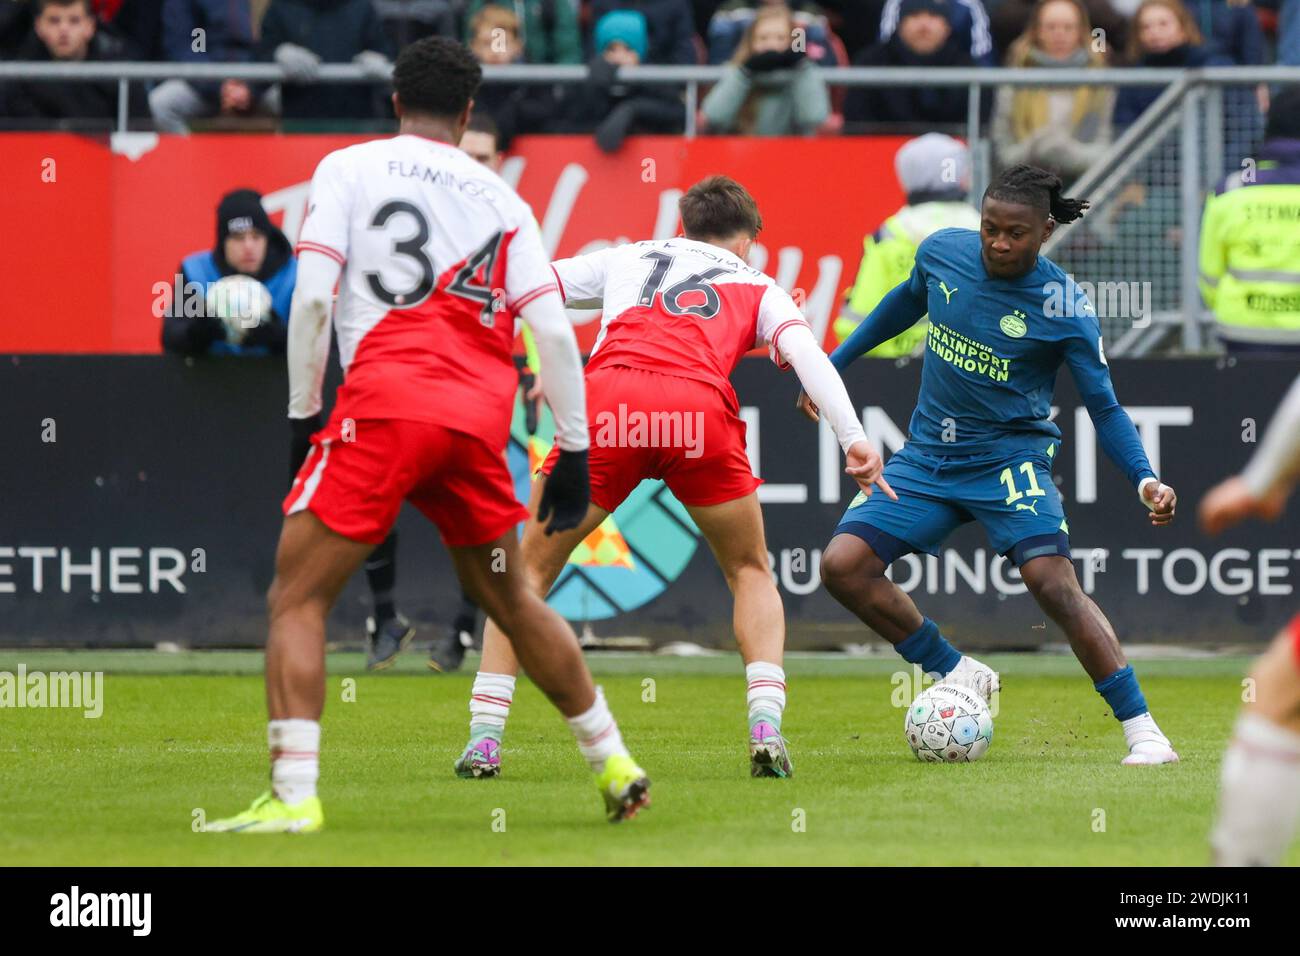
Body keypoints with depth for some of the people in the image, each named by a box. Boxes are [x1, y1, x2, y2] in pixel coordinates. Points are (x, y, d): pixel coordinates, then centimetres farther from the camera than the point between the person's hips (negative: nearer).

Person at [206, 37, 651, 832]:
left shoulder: (348, 169, 8)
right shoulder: (500, 198, 16)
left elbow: (312, 295, -4)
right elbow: (554, 328, 8)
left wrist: (303, 410, 5)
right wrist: (575, 450, 13)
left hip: (385, 403, -4)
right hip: (480, 416, 4)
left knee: (298, 599, 0)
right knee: (510, 598, 22)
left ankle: (293, 795, -14)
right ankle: (613, 761, 26)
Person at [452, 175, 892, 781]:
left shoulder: (625, 259, 34)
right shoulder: (755, 286, 29)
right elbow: (804, 351, 11)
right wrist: (852, 438, 0)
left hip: (606, 400, 0)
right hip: (701, 409, 0)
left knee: (531, 569, 18)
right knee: (750, 573, 23)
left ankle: (483, 739, 7)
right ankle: (766, 730, 4)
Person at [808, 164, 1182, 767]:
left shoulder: (1063, 306, -15)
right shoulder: (942, 252, -4)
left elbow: (1104, 407, -9)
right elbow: (905, 303, 18)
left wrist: (1145, 480, -25)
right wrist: (832, 367, 24)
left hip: (1009, 457, -5)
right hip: (926, 456, 5)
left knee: (1053, 580, -25)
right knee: (842, 565, -11)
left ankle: (1141, 730, -18)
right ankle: (957, 676, 7)